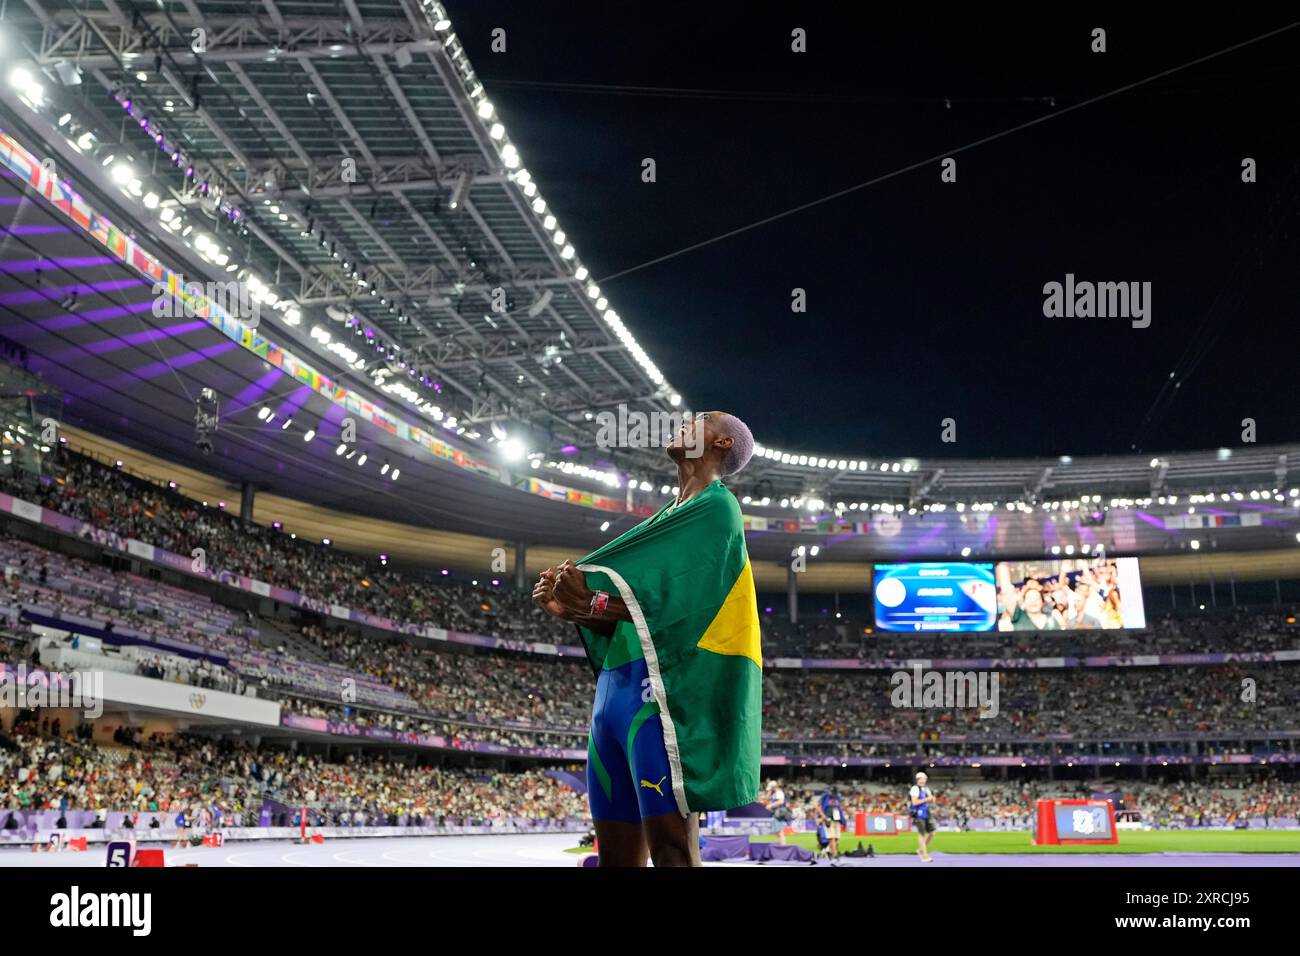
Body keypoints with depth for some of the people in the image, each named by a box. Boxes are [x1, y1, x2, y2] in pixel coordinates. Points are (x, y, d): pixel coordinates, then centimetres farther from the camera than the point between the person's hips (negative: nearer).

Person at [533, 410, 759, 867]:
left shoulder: (716, 507, 0)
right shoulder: (669, 516, 27)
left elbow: (675, 602, -13)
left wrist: (590, 604, -10)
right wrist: (579, 609, 2)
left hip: (664, 686, -9)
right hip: (616, 685, 9)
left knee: (670, 846, -13)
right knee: (616, 852, 8)